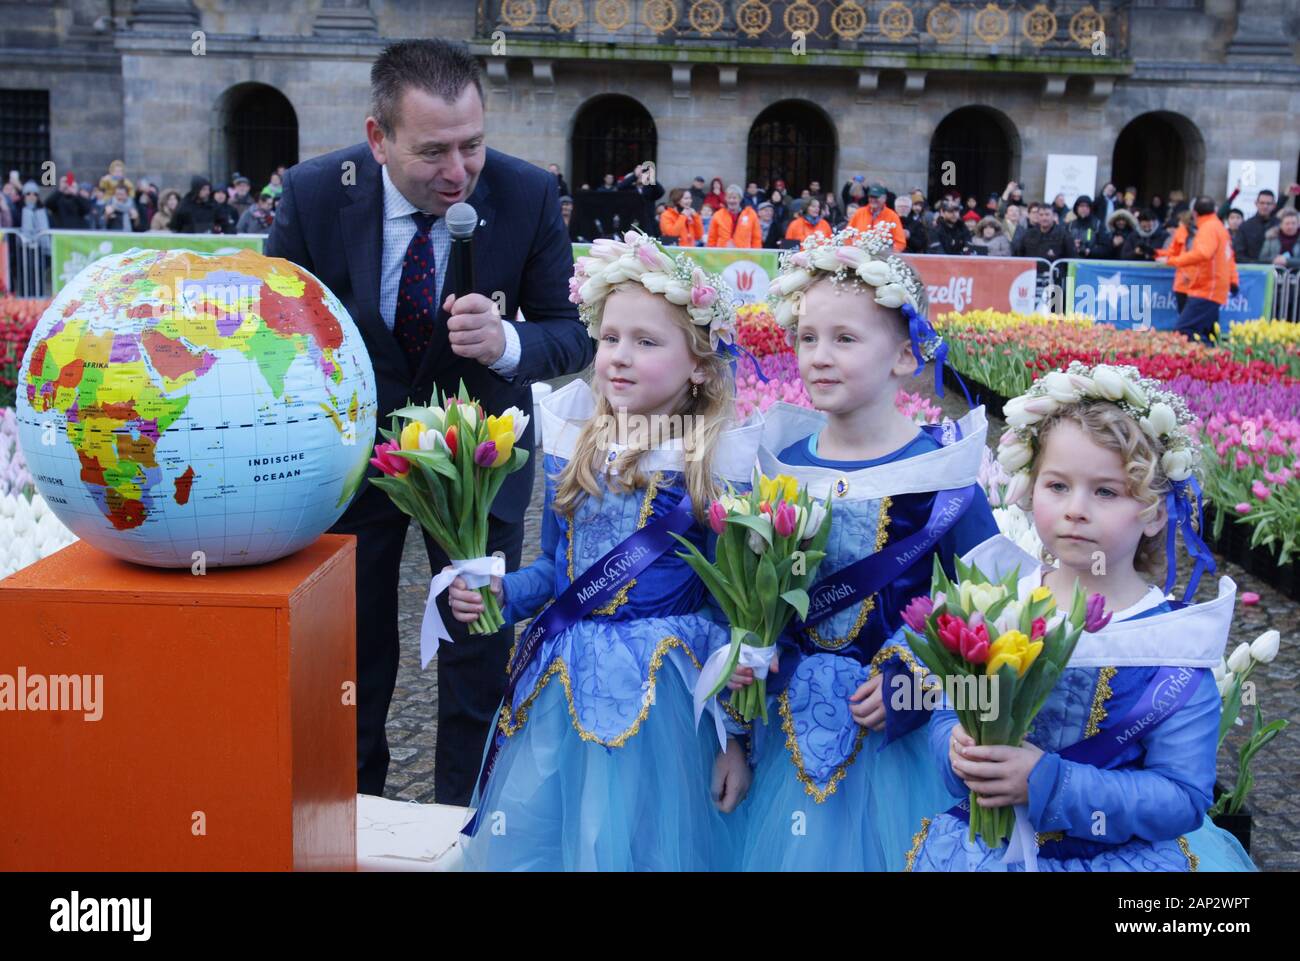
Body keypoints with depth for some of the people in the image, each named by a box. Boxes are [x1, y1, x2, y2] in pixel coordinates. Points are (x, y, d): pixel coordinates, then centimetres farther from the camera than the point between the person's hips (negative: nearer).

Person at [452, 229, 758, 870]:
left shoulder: (719, 460, -10)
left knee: (625, 844, 3)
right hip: (557, 677, 5)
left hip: (659, 690, -4)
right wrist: (498, 593, -8)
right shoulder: (572, 438, 3)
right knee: (523, 839, 11)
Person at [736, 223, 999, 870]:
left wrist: (909, 674, -17)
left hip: (896, 727, -3)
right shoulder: (783, 460, -1)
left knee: (882, 849, 9)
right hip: (792, 721, 4)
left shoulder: (937, 467, -12)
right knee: (792, 849, 14)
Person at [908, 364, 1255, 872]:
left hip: (1120, 853, -2)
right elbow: (945, 714, 7)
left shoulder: (1173, 645, -11)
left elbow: (1183, 800, -14)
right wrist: (958, 750, -16)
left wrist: (1045, 783, -24)